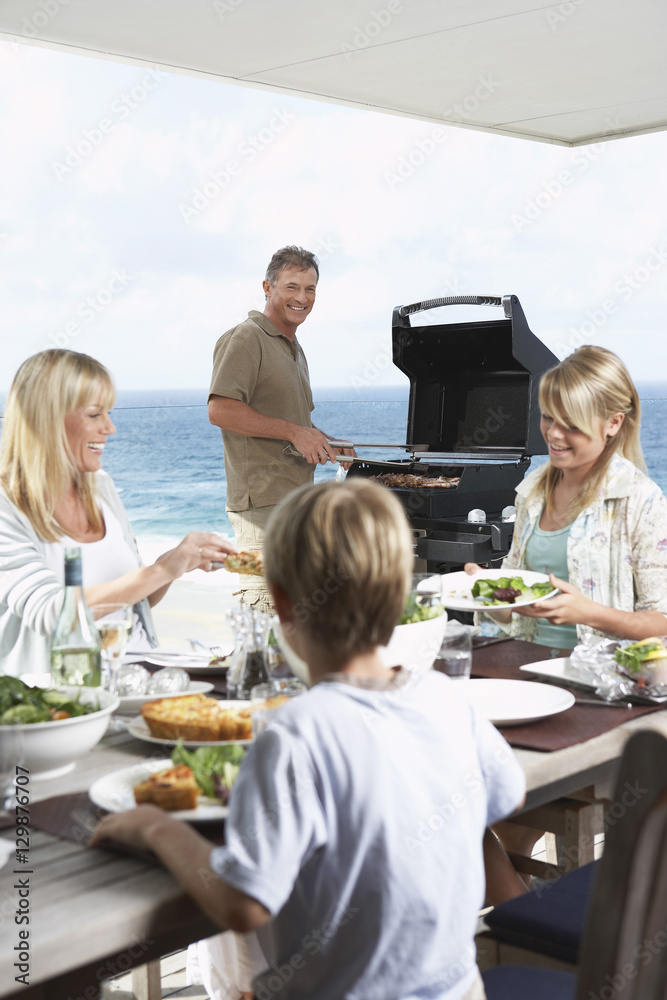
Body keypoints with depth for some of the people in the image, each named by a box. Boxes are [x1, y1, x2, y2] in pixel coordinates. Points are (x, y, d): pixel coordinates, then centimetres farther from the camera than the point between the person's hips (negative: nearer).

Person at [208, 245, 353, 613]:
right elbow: (220, 410, -21)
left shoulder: (293, 347, 21)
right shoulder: (244, 339, -9)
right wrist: (294, 432, -20)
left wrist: (322, 441, 13)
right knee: (265, 615, -10)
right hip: (262, 502, -10)